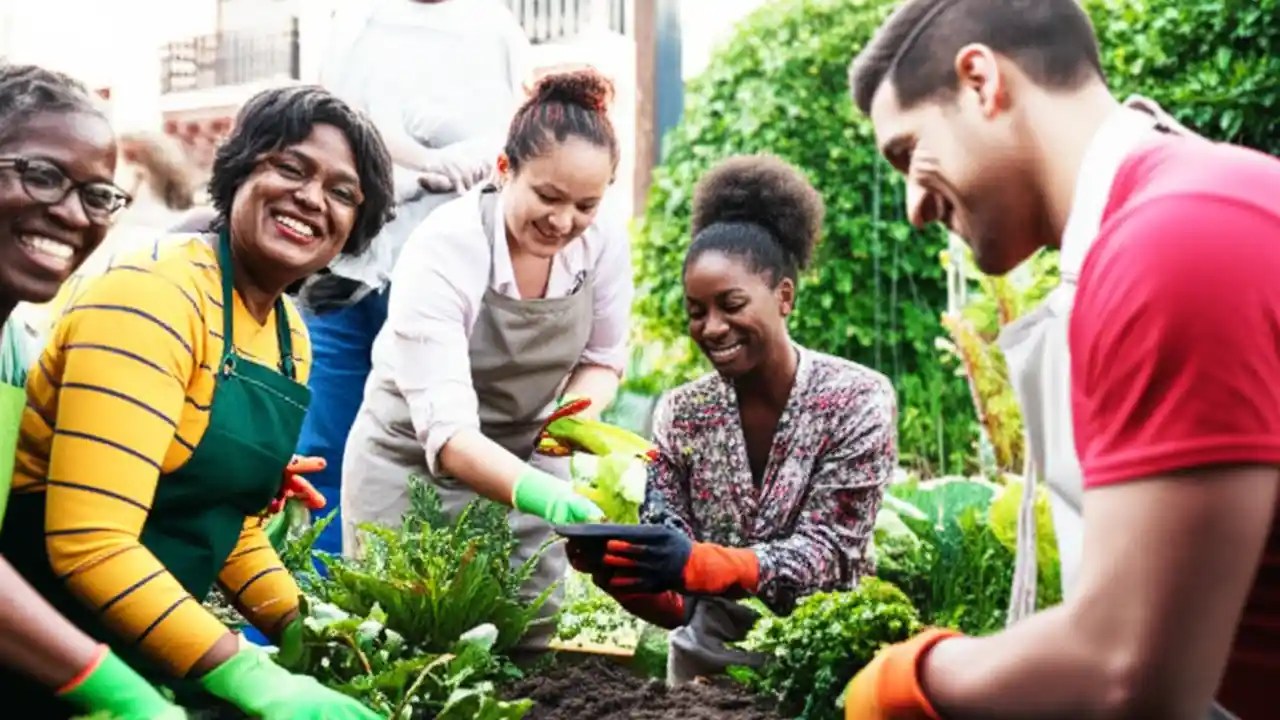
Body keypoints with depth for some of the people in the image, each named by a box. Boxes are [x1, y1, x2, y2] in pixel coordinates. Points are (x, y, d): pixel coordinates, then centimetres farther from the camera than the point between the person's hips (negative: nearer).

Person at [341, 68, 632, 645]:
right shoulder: (444, 248, -28)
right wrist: (534, 491, -51)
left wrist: (578, 415, -18)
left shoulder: (605, 241, -14)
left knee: (529, 643, 9)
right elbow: (446, 430, -34)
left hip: (526, 460, 4)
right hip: (414, 462, -4)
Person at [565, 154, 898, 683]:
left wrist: (696, 564, -29)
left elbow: (828, 554, -15)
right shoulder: (680, 413, -2)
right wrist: (613, 566, -25)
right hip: (709, 659, 2)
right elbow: (675, 601, -4)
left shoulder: (857, 400, -10)